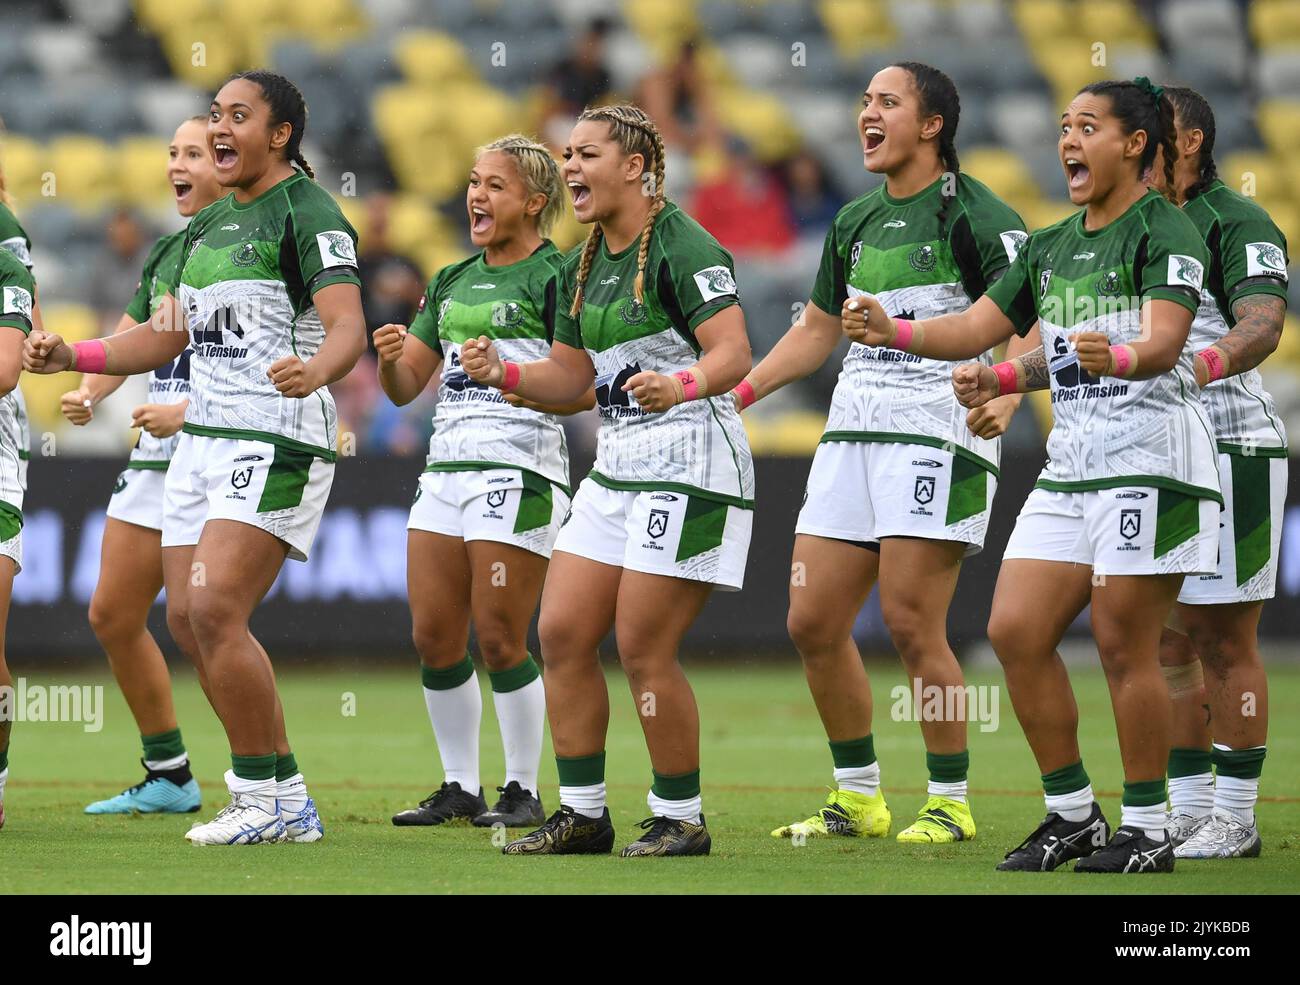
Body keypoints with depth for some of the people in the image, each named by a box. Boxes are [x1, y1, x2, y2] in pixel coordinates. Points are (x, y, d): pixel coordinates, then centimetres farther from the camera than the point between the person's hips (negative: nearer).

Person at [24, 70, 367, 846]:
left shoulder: (307, 213, -8)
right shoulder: (207, 226, 17)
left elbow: (347, 327, -19)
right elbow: (166, 336, 23)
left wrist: (313, 371, -41)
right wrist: (72, 357, 9)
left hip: (275, 445, -9)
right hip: (205, 438, 9)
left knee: (214, 611, -18)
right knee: (187, 619, 3)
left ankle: (270, 801, -8)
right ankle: (285, 801, 12)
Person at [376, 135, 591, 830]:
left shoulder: (553, 277, -4)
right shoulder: (452, 281, 18)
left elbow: (584, 389, -10)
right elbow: (405, 387, 19)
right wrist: (390, 359, -3)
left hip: (519, 470, -7)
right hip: (447, 465, 7)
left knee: (499, 641, -7)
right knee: (433, 637, 5)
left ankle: (522, 792, 4)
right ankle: (459, 788, 15)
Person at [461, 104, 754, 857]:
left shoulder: (682, 246, -13)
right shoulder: (582, 265, 13)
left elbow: (733, 352, -21)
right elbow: (570, 377, 18)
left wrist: (680, 386, -40)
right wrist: (501, 374, 0)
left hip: (689, 466, -9)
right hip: (617, 468, 9)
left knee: (644, 647, -9)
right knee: (562, 632, 3)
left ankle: (682, 821, 4)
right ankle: (583, 813, 11)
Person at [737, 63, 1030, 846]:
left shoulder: (975, 215, -7)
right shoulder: (855, 220, 16)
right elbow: (818, 331, 26)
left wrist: (1005, 399, -31)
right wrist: (733, 394, 20)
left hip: (939, 434, -8)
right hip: (854, 430, 8)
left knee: (912, 622, -11)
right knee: (814, 622, 4)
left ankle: (951, 803, 2)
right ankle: (858, 798, 17)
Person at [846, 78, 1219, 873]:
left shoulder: (1163, 230, -8)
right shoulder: (1051, 247, 16)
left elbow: (1166, 340, -21)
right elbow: (976, 327, 15)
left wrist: (1119, 357, -42)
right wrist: (891, 332, 0)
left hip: (1150, 455, -8)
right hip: (1072, 463, 8)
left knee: (1124, 645, -7)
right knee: (1015, 630, 0)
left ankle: (1148, 830, 2)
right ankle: (1073, 814, 11)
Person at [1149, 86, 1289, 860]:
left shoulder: (1237, 223, -10)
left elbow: (1262, 324, -26)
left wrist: (1207, 364, -44)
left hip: (1231, 453, -7)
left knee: (1224, 644, -4)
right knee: (1165, 643, 7)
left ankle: (1236, 819, 2)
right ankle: (1188, 812, 15)